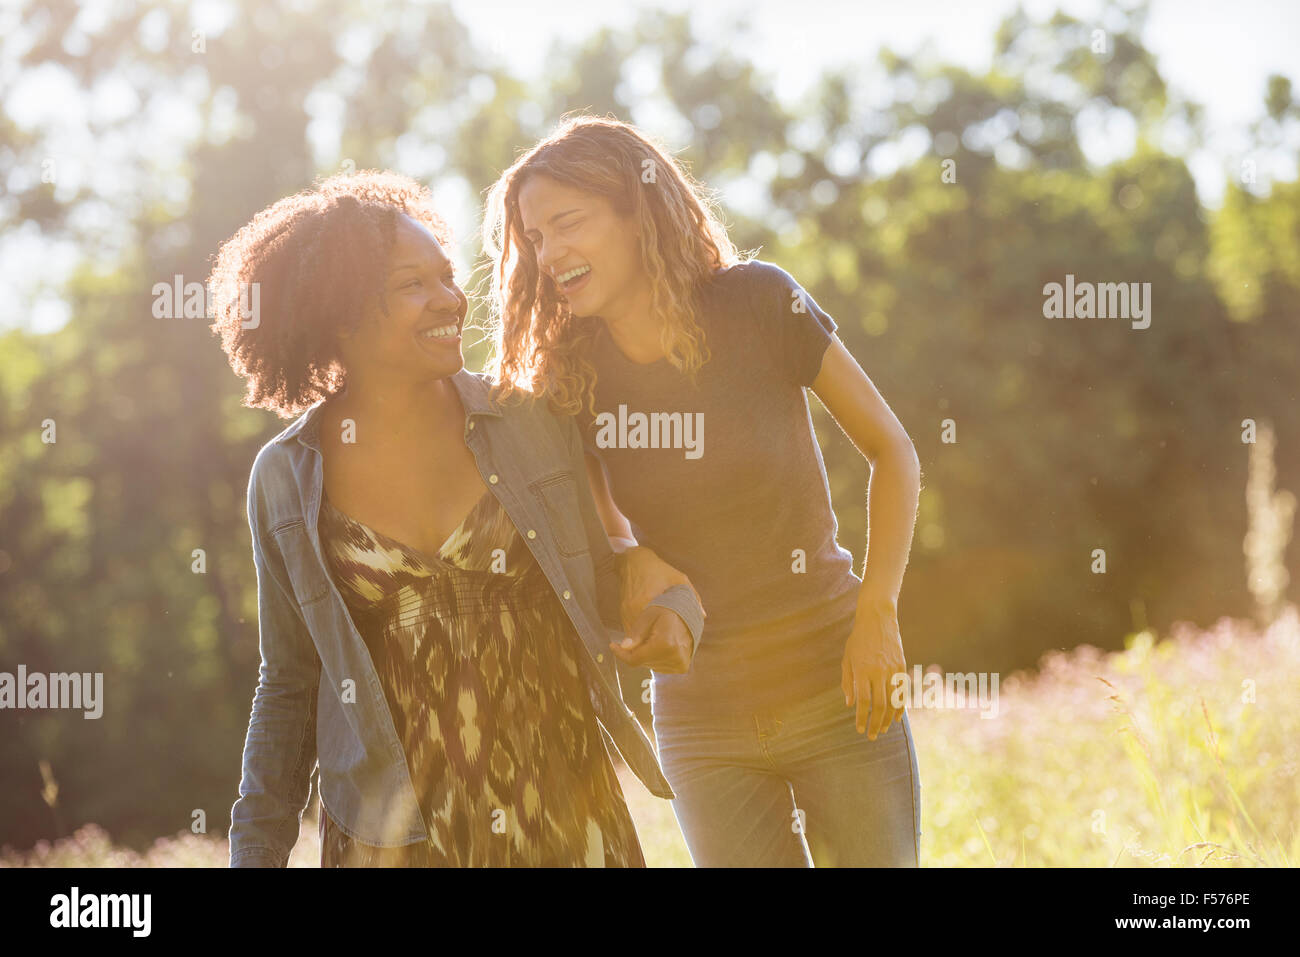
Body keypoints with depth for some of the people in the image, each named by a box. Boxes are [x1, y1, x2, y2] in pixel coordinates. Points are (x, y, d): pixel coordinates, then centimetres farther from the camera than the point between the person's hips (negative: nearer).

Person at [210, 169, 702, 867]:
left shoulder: (530, 424, -2)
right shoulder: (286, 479, -1)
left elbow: (598, 577, 11)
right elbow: (290, 685, 7)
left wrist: (669, 606, -10)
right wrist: (256, 853, 4)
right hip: (391, 835, -1)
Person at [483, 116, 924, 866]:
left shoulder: (756, 304, -10)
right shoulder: (570, 378, -2)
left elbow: (893, 451, -3)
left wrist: (878, 614, -11)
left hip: (835, 692, -2)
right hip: (703, 726, 2)